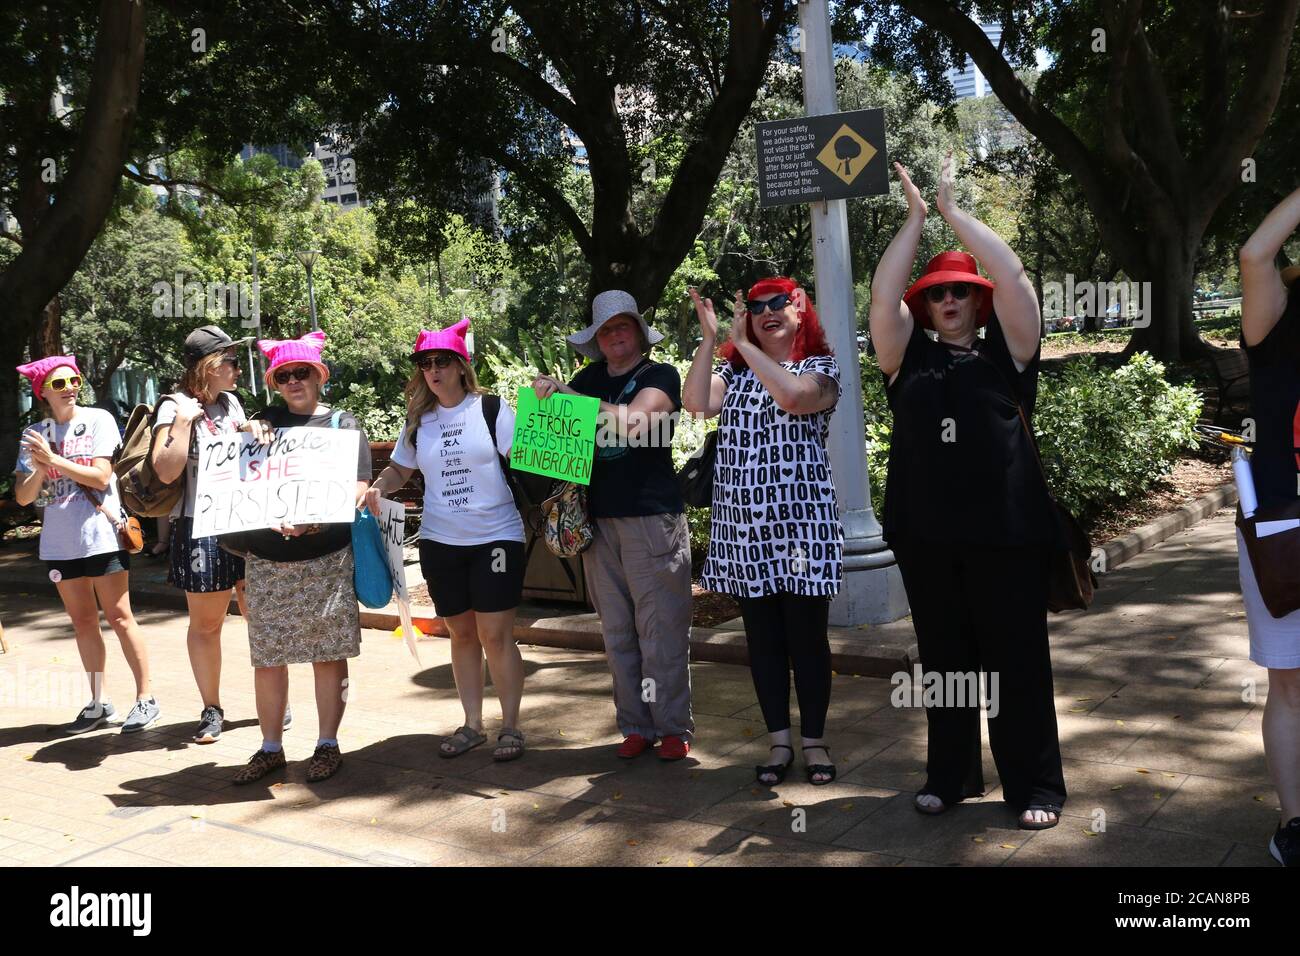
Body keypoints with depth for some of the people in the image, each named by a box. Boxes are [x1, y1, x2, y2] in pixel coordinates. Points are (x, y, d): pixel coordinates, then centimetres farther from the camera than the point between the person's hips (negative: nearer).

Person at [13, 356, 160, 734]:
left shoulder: (98, 420, -2)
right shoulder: (35, 435, 8)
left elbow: (101, 477, -11)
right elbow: (23, 496, 4)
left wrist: (53, 459, -14)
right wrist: (38, 469, -14)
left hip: (101, 535, -4)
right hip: (59, 542, 4)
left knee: (119, 617, -4)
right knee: (83, 623, 10)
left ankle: (146, 698, 2)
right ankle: (99, 702, 19)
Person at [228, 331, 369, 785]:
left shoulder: (343, 424, 4)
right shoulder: (269, 419, 11)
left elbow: (356, 491, -4)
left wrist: (311, 521, -20)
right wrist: (250, 430, -11)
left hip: (326, 558, -2)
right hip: (266, 559, 3)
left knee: (327, 653, 2)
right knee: (267, 657, 6)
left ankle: (327, 744, 15)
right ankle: (270, 748, 19)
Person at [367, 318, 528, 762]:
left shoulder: (492, 408, -3)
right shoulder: (418, 420, 8)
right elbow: (399, 469, 18)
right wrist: (378, 487, -2)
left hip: (496, 536, -4)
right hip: (440, 541, 4)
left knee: (495, 635, -4)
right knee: (461, 634, 11)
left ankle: (511, 725, 9)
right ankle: (472, 724, 22)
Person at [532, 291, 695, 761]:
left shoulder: (660, 375, -2)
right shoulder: (590, 377, 14)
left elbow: (630, 422, -19)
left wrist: (563, 394, -19)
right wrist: (546, 394, -12)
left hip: (652, 517, -5)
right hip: (599, 519, 5)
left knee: (661, 627, -3)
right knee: (617, 632, 8)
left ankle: (673, 727, 7)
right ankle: (636, 725, 17)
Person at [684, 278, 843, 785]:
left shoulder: (821, 367, 2)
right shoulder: (733, 371, 12)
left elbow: (792, 396, -21)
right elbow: (697, 402, -9)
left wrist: (744, 343, -14)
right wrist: (709, 337, -8)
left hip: (801, 524, -3)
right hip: (744, 526, 4)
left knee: (807, 636, 3)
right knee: (762, 637, 8)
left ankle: (814, 740, 16)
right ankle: (779, 741, 18)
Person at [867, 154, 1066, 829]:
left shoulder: (1005, 354, 6)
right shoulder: (910, 360, 11)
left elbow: (1014, 278, -5)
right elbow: (882, 296, -1)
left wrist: (953, 208, 0)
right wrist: (915, 216, 1)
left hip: (1006, 531, -2)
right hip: (926, 535, 2)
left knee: (1018, 659, 4)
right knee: (945, 659, 12)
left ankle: (1035, 786, 15)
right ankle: (951, 775, 24)